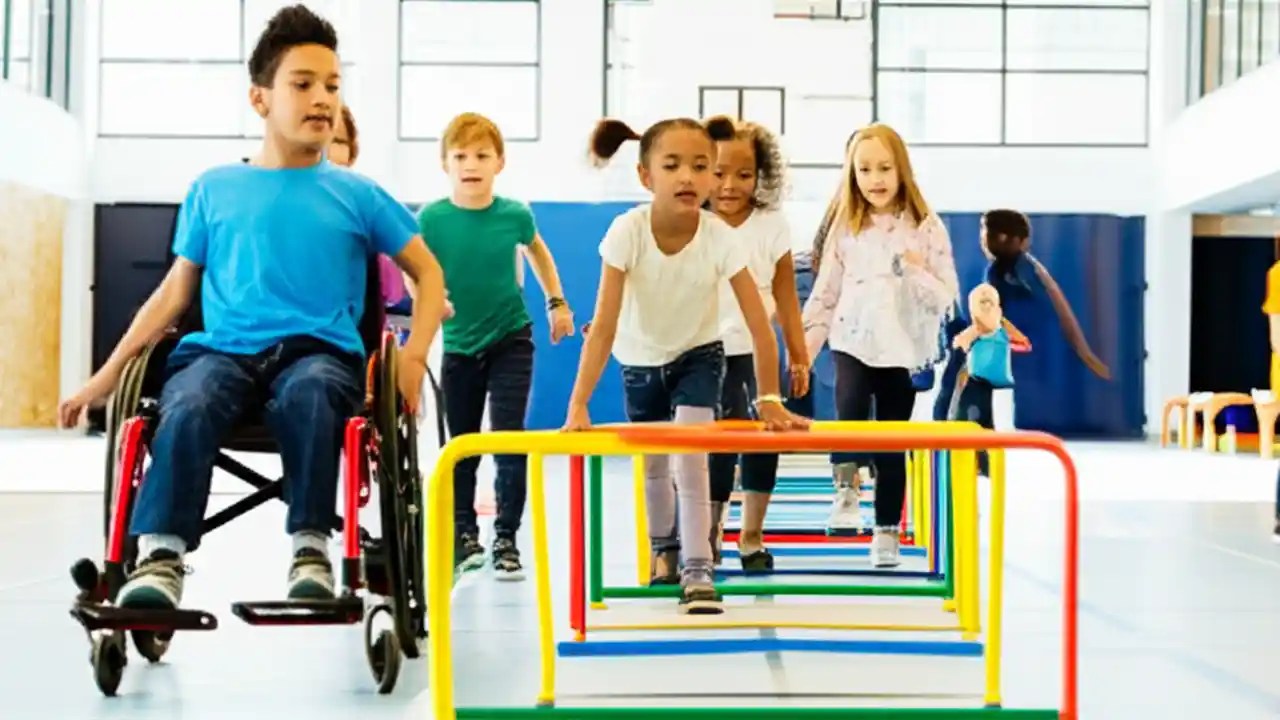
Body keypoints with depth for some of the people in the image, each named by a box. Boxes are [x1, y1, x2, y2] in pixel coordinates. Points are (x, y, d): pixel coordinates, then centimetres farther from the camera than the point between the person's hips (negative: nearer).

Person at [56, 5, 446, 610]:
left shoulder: (357, 195, 13)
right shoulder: (212, 189, 15)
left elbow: (427, 272, 18)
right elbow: (175, 291, 19)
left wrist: (414, 356, 1)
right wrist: (106, 376, 14)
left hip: (321, 351, -1)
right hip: (221, 350, 1)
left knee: (308, 394, -39)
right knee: (187, 406, -36)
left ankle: (311, 547, -29)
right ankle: (160, 557, -35)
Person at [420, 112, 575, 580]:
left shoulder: (514, 215, -12)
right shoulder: (432, 218, -15)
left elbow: (538, 250, 11)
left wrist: (557, 303, 14)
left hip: (511, 340, -1)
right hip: (459, 345, 1)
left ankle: (506, 541, 2)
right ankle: (464, 536, 27)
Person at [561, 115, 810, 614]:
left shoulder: (720, 238, -29)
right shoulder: (627, 231, -31)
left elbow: (760, 326, -25)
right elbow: (604, 326, -33)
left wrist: (770, 400, -24)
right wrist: (578, 406, -37)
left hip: (698, 356, -1)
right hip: (640, 360, 1)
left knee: (691, 459, -17)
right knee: (654, 465, 14)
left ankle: (697, 572, -6)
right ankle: (664, 549, 42)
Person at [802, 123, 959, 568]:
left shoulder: (926, 227, -2)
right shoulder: (845, 227, 4)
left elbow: (947, 298, -4)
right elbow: (825, 291, 7)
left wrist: (917, 273, -22)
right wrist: (805, 344, 2)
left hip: (902, 351, -1)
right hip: (853, 344, 1)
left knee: (892, 446, 6)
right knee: (850, 416, -25)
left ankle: (887, 531, 19)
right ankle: (847, 484, 1)